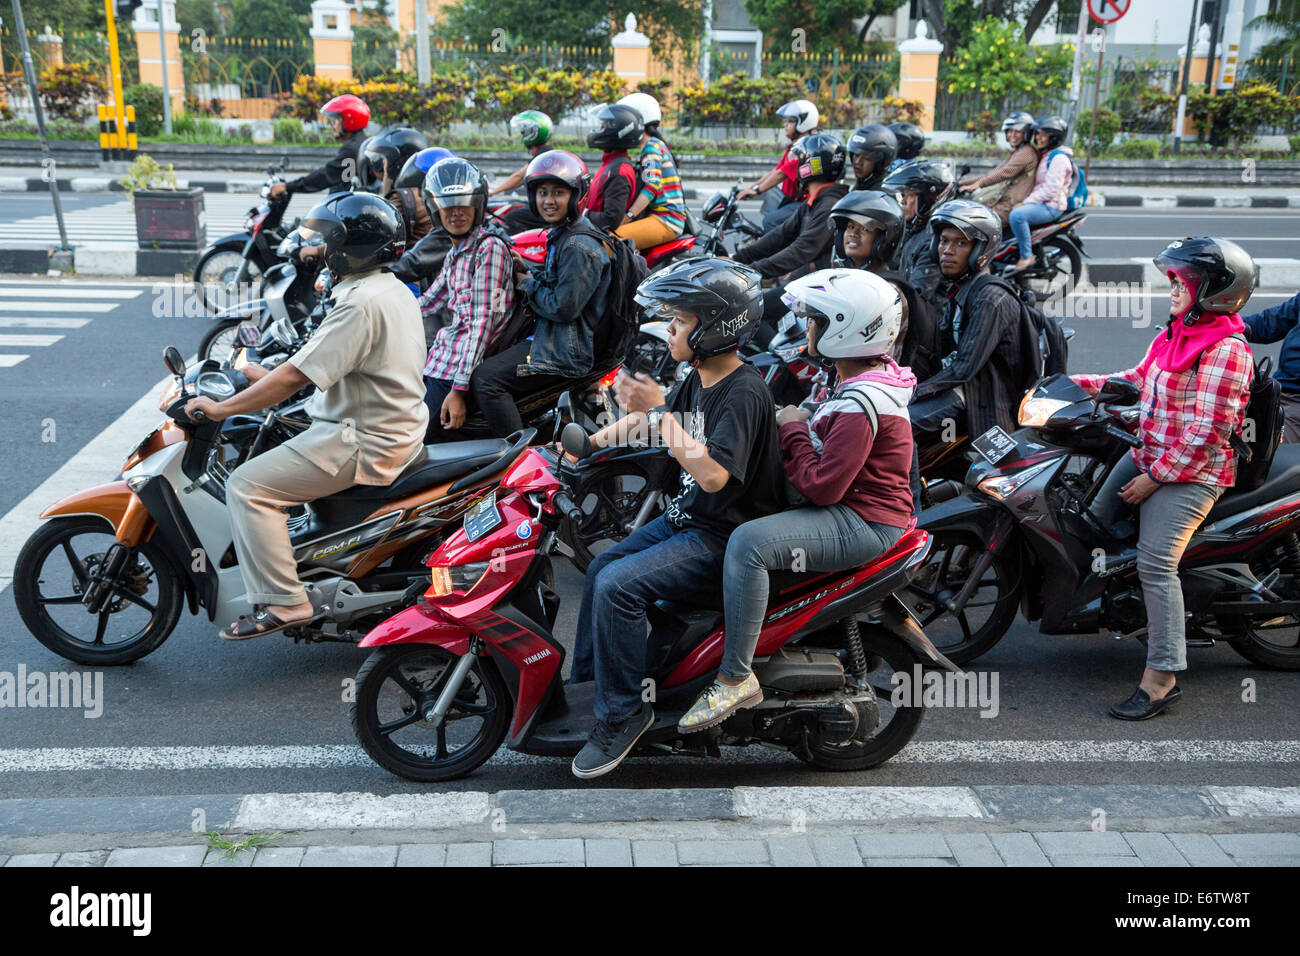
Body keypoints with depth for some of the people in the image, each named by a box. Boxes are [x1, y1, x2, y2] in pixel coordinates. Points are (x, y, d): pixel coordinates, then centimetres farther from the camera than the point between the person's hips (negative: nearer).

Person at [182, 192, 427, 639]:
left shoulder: (360, 304, -21)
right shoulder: (396, 290, 12)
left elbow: (296, 376, -23)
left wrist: (221, 408, -16)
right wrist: (260, 376, 22)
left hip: (364, 442, -11)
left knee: (248, 485, -12)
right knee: (268, 447, 26)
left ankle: (282, 600, -13)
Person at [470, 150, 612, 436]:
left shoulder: (579, 247, -19)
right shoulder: (562, 235, 14)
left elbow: (564, 307, -24)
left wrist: (526, 285, -9)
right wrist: (523, 270, 6)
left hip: (567, 351, -11)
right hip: (552, 337, 11)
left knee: (485, 380, -20)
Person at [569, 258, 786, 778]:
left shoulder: (744, 393, -22)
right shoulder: (699, 379, 7)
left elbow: (713, 475, -33)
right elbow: (644, 421, 24)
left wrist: (659, 410, -31)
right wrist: (585, 443, 17)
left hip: (725, 538, -10)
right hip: (685, 519, 10)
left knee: (618, 586, -22)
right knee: (601, 567, 14)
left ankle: (622, 712, -6)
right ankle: (584, 683, 28)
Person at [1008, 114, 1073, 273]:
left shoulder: (1059, 158, -14)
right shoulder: (1044, 155, 18)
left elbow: (1050, 190, -22)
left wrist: (1025, 202, -20)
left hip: (1051, 206, -11)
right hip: (1039, 203, 11)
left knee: (1016, 215, -35)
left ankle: (1026, 256, -25)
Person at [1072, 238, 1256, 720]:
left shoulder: (1225, 350, -17)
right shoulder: (1174, 334, 11)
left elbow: (1207, 432, -21)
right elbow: (1141, 379, 22)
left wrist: (1156, 477, -18)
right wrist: (1084, 384, 10)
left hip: (1191, 473, -10)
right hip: (1145, 455, 10)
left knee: (1155, 564, -16)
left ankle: (1161, 676, -11)